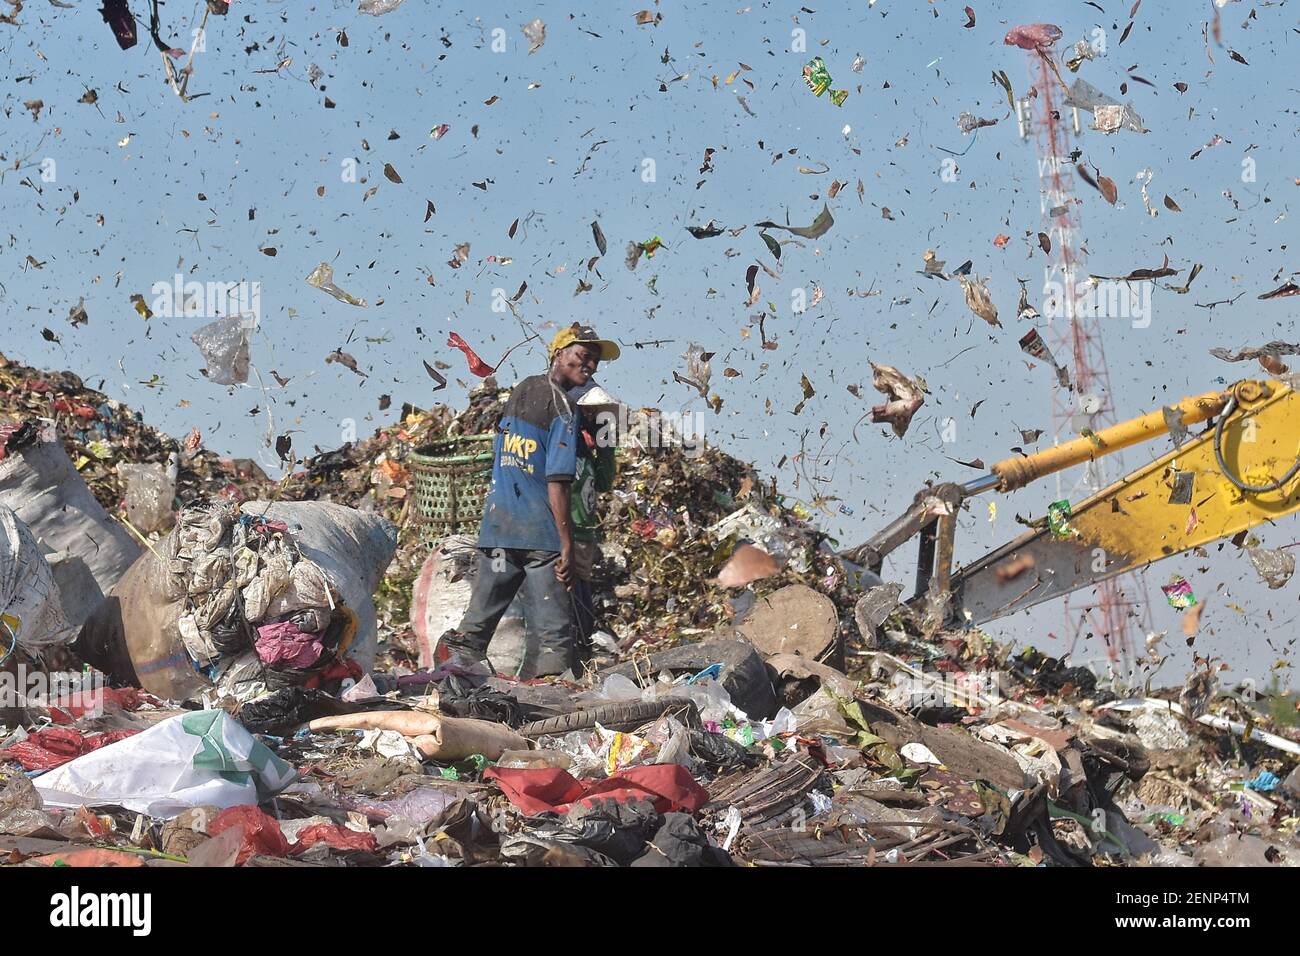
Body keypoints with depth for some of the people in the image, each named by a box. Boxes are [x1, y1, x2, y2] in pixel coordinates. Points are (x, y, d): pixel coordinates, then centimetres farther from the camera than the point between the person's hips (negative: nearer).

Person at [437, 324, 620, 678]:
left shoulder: (520, 389, 13)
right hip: (541, 533, -7)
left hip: (497, 526, 7)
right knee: (555, 635, -4)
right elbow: (557, 482, -16)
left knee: (477, 623, 10)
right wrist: (567, 545, -15)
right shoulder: (563, 409, -10)